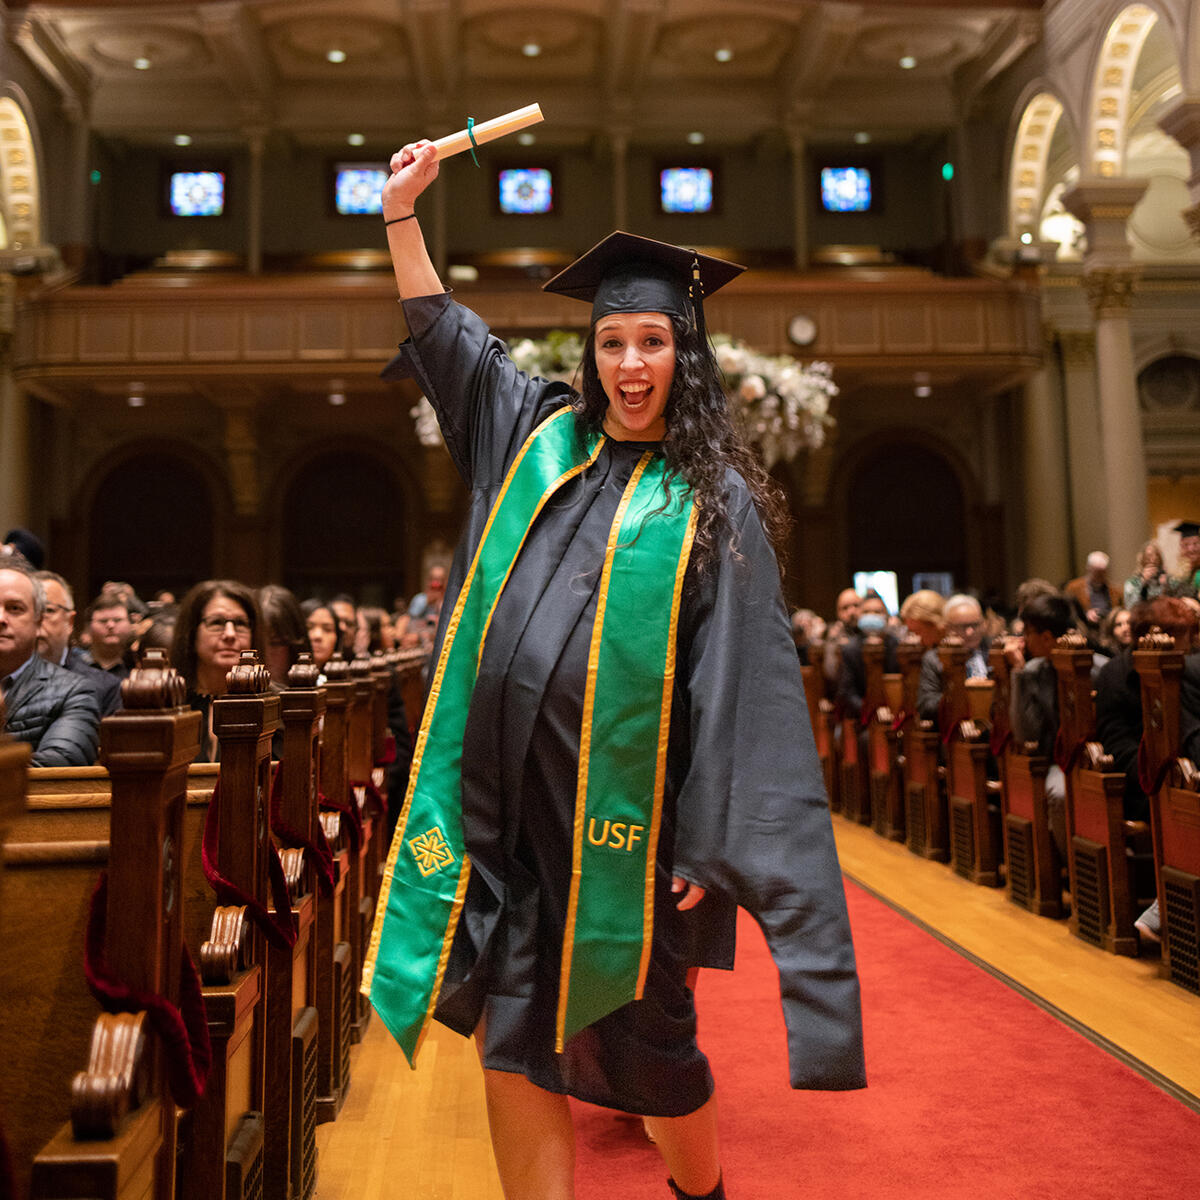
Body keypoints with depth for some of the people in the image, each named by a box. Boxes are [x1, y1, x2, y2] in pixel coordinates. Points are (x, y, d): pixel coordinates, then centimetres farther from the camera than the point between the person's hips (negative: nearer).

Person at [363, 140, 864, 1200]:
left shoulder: (713, 498, -3)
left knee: (639, 1038, 13)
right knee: (513, 1036, 6)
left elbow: (742, 683, -8)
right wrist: (402, 207, 12)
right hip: (507, 799, 4)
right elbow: (443, 331, 20)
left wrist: (714, 841, -13)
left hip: (620, 812, -3)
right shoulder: (541, 438, 10)